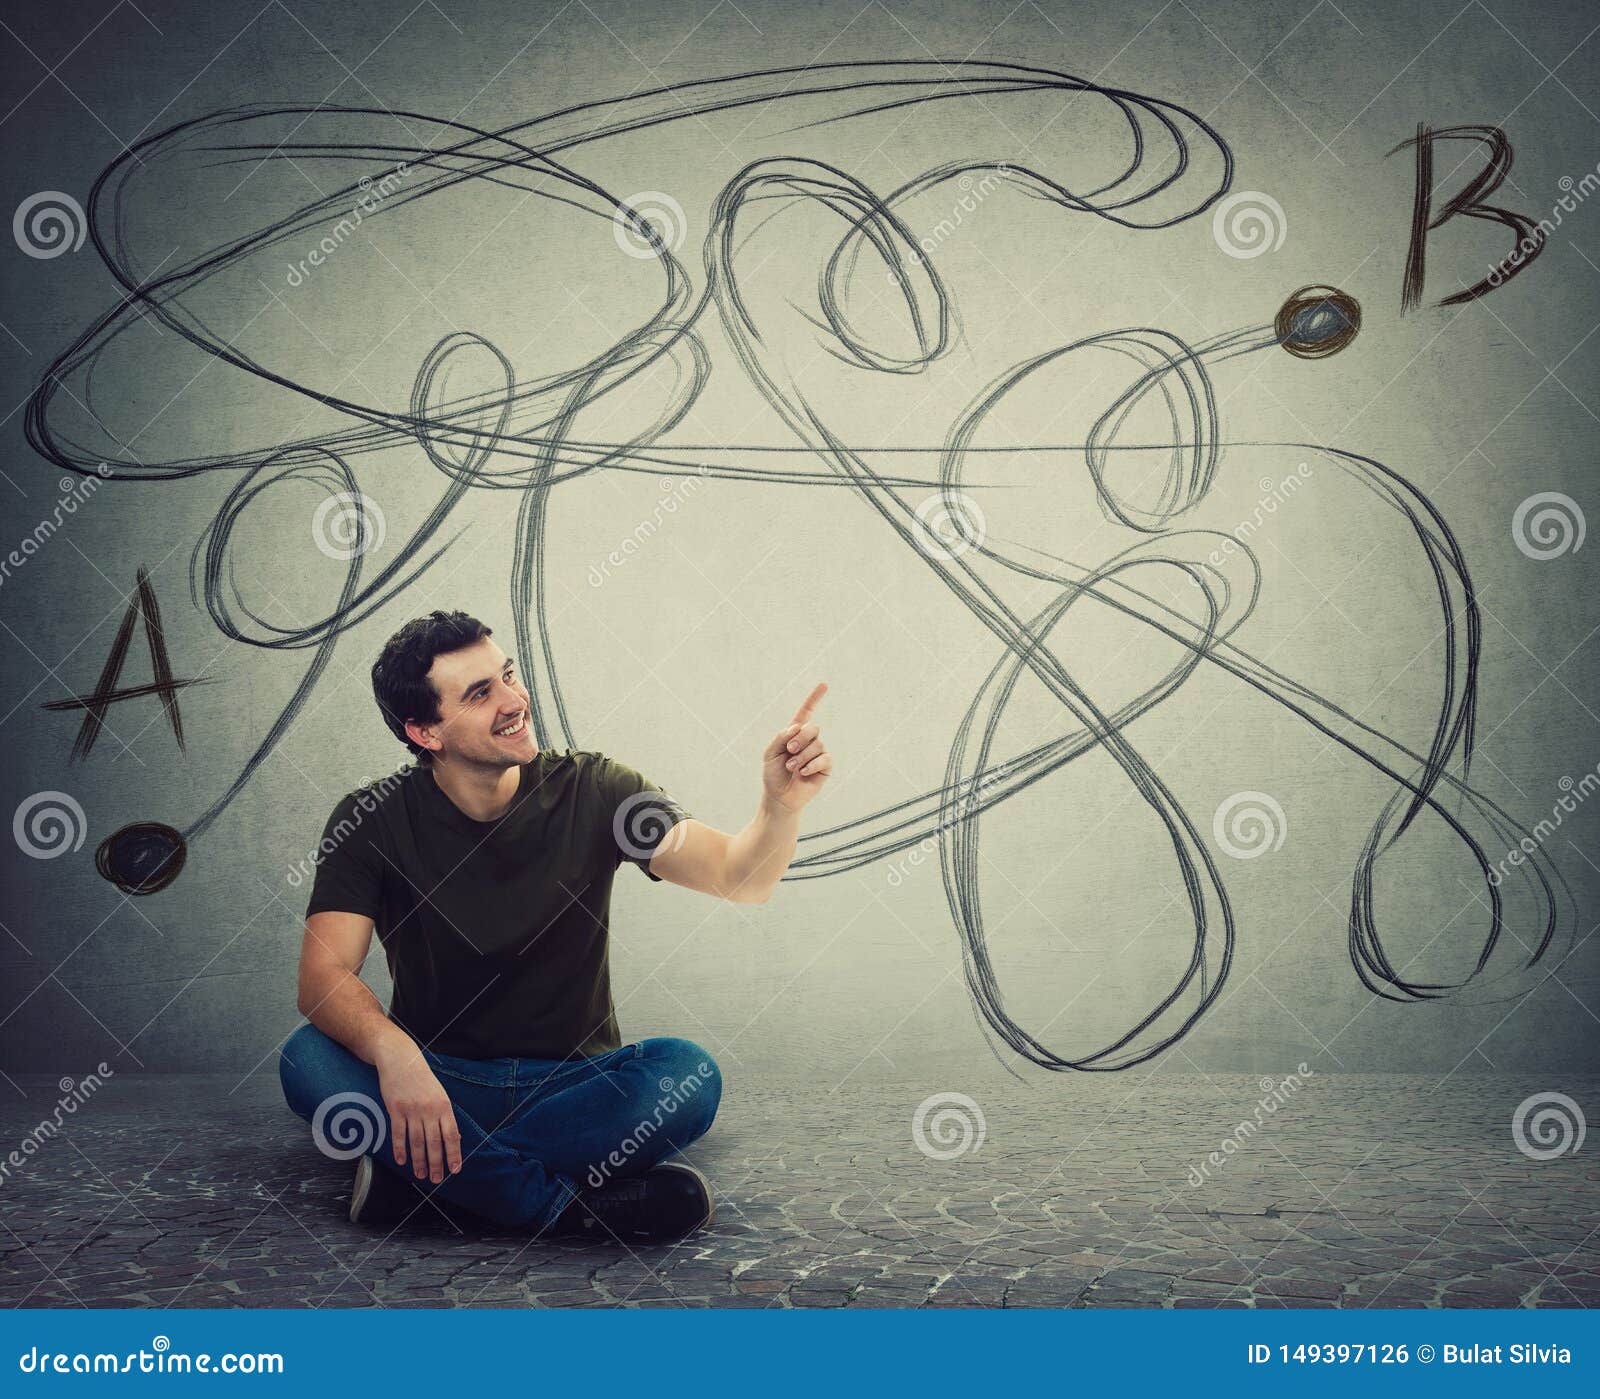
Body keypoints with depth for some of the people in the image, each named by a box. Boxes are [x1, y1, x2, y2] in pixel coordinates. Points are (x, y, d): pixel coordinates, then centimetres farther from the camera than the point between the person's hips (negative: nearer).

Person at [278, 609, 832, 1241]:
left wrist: (782, 802, -32)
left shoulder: (591, 791, -4)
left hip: (575, 1083, 1)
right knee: (309, 1059, -29)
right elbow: (323, 975, -17)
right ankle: (578, 1207, -29)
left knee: (687, 1074, -29)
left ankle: (415, 1174, -24)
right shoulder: (371, 822, -6)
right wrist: (393, 1053, -38)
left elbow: (739, 877, -10)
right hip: (438, 1079, 0)